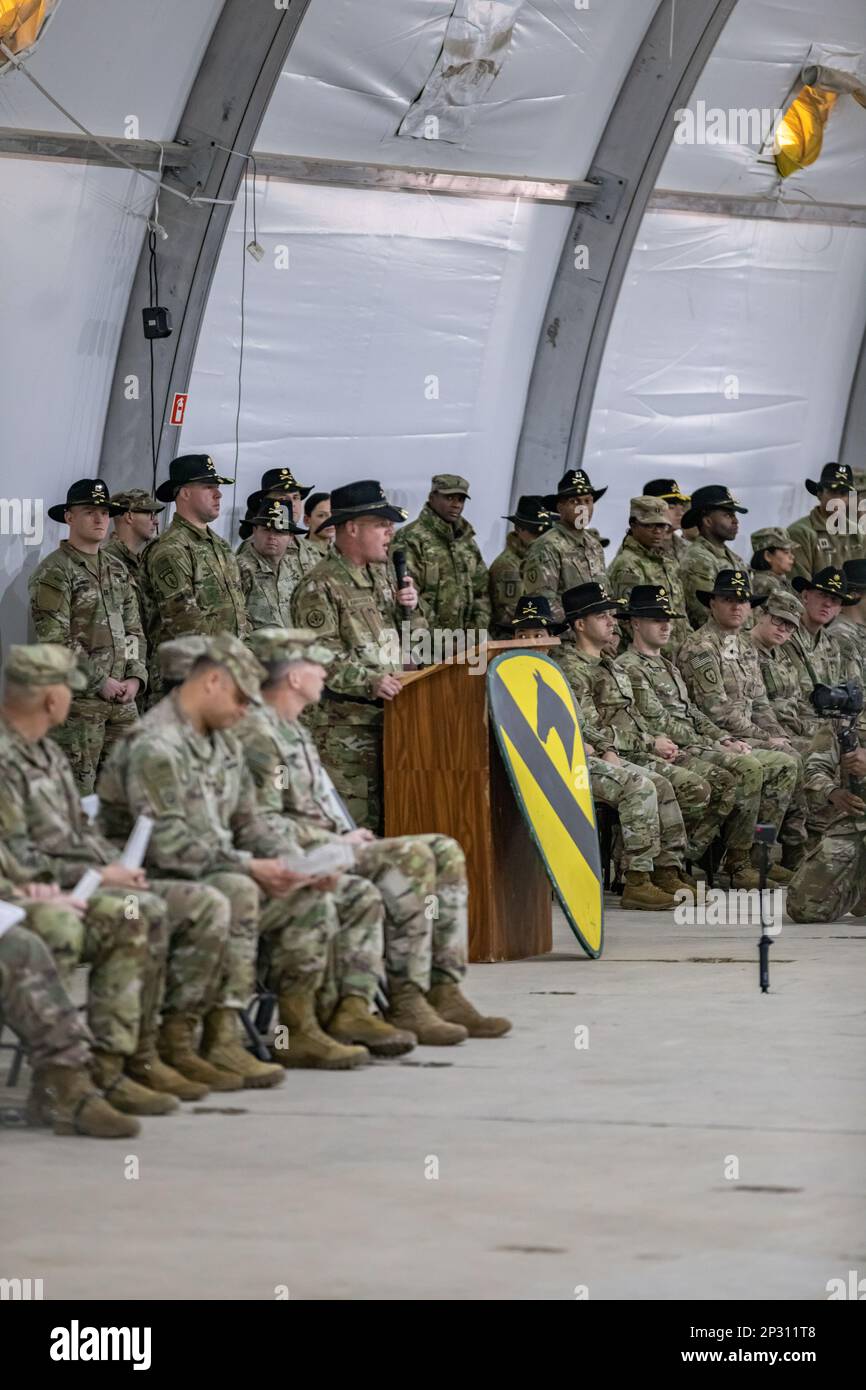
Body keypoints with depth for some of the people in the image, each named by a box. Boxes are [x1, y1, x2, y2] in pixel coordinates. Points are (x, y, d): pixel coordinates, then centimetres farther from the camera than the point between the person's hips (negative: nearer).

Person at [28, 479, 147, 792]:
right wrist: (100, 683, -15)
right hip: (78, 700, -7)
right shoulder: (53, 573, -8)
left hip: (122, 699, 7)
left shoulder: (117, 570, 17)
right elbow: (54, 640, -15)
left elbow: (134, 629, 18)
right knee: (78, 793, -5)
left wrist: (135, 676, 1)